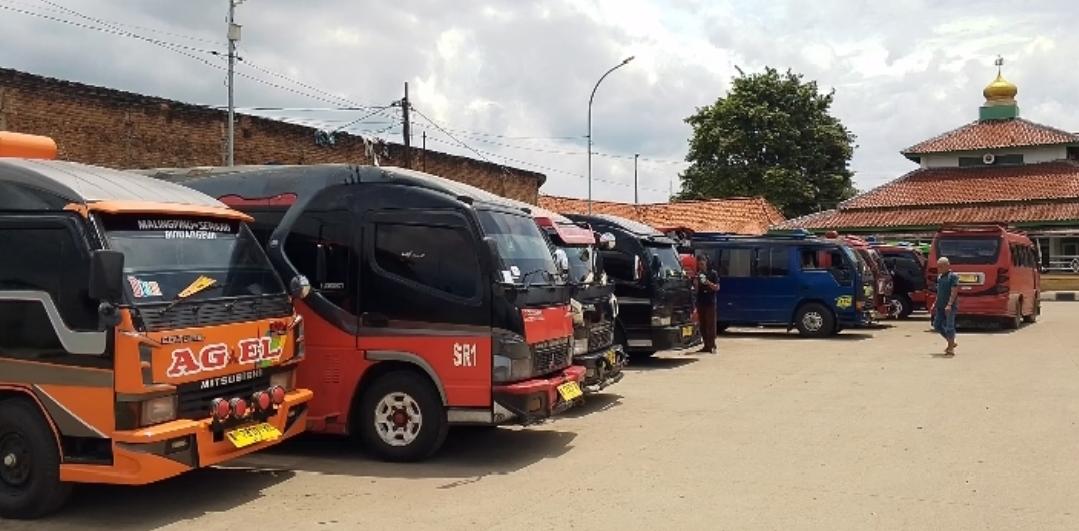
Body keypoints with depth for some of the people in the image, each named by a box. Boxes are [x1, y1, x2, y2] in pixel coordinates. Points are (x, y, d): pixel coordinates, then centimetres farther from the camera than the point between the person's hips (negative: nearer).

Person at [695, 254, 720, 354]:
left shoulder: (713, 273, 0)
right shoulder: (697, 274, 11)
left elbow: (717, 287, -2)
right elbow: (696, 288, 8)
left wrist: (708, 283, -17)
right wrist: (696, 280, -9)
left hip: (710, 302, -4)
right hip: (700, 302, 4)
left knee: (711, 325, -6)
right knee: (702, 326, 5)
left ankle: (712, 346, -6)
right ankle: (706, 345, 10)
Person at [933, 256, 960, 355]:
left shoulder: (953, 276, -10)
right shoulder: (939, 277, 14)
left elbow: (954, 292, -17)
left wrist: (949, 304, -25)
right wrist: (935, 304, 18)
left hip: (950, 306, -8)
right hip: (940, 306, 8)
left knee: (949, 327, -7)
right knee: (937, 325, 9)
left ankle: (951, 349, 2)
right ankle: (952, 342, 24)